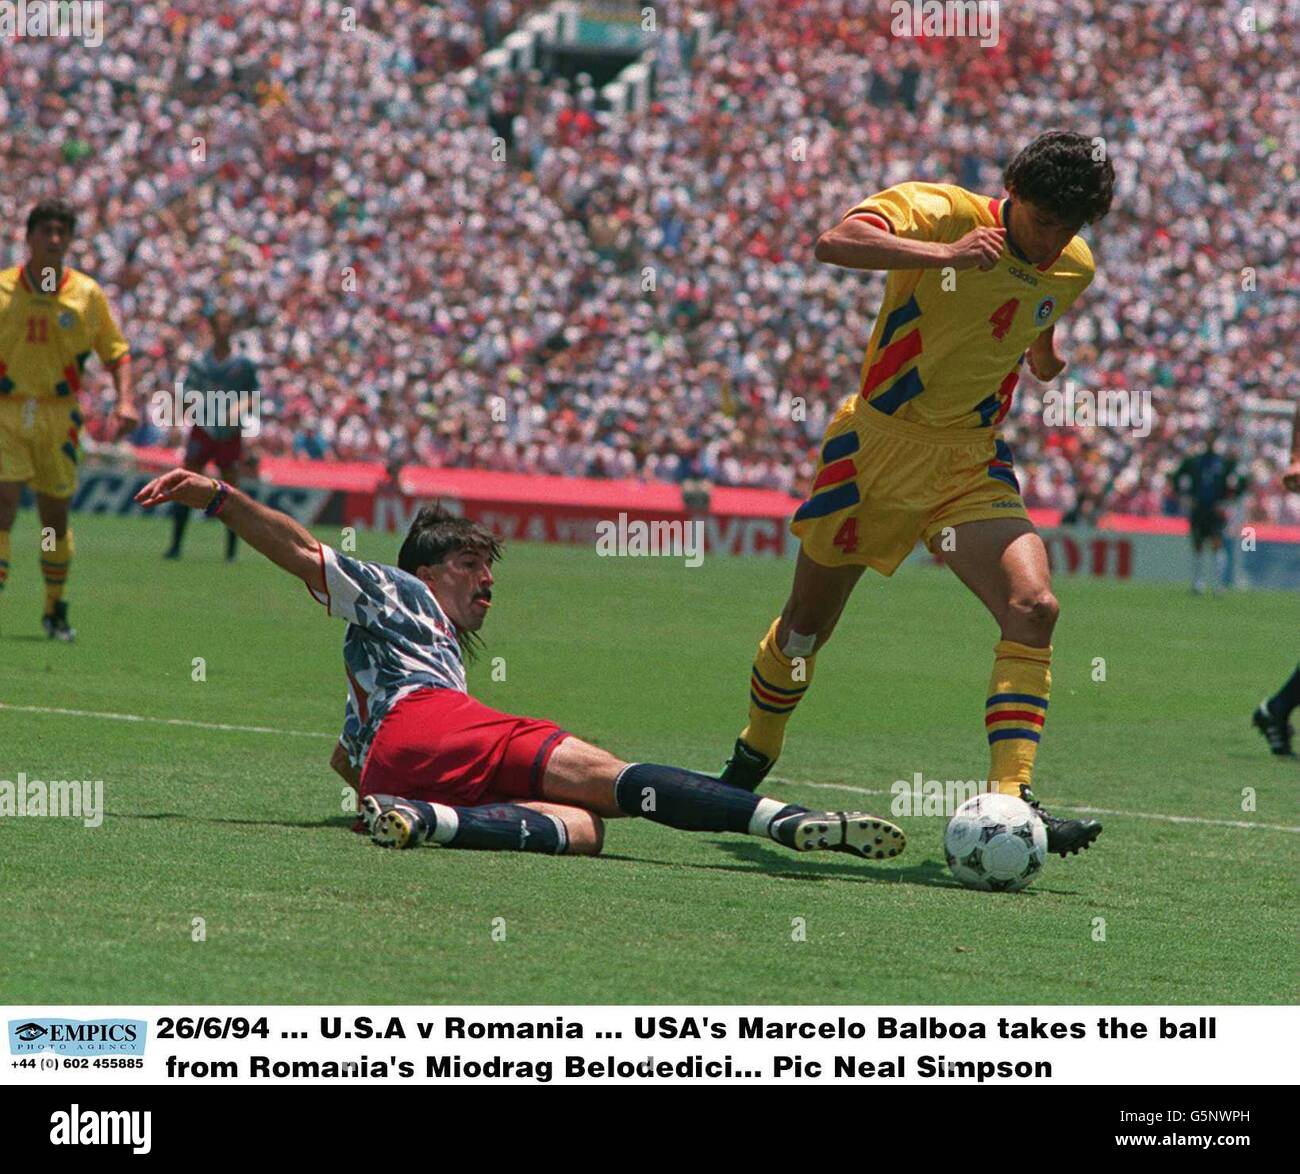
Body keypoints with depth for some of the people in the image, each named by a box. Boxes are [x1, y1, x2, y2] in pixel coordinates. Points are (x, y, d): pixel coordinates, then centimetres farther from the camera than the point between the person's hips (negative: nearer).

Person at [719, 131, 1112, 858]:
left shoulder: (1074, 270, 1)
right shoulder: (939, 212, -16)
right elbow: (836, 243, -37)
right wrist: (946, 255, -43)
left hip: (971, 466, 3)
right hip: (878, 442, -3)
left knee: (1033, 606, -21)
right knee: (808, 621, 11)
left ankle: (1010, 799, -24)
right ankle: (750, 763, 37)